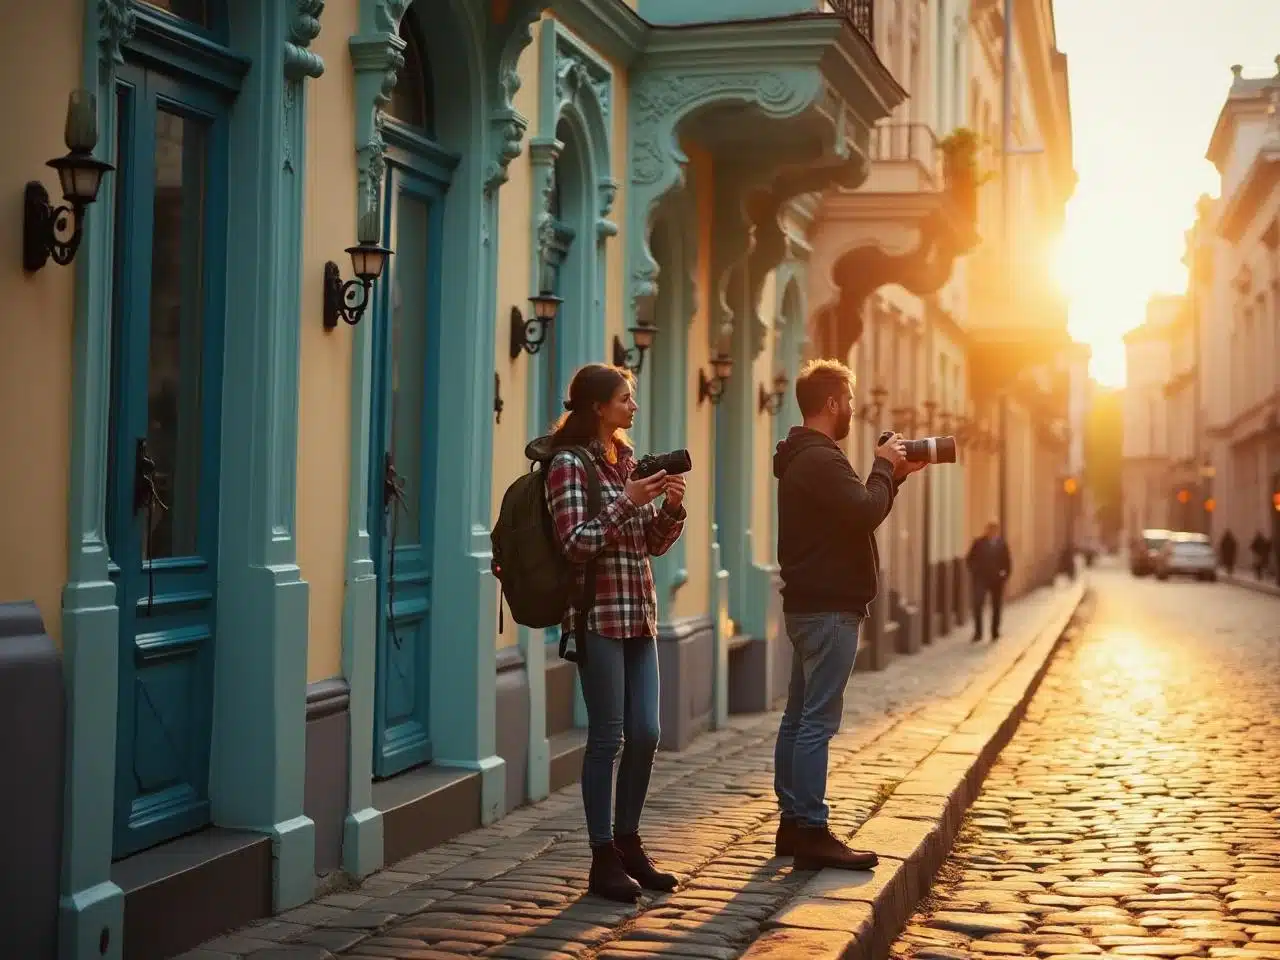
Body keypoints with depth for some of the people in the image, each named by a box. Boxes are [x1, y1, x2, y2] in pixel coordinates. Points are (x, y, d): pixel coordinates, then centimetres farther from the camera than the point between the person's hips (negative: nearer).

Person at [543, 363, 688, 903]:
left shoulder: (627, 460, 15)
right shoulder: (569, 463, -7)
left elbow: (654, 544, 18)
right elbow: (575, 543, -15)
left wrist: (671, 506, 0)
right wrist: (628, 501, -19)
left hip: (639, 615, 7)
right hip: (598, 616, -7)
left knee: (645, 734, 8)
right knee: (607, 737, -3)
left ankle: (628, 844, 22)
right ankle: (604, 859, 6)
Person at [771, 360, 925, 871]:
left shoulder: (803, 458, 18)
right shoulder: (821, 459, -16)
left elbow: (857, 507, 22)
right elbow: (866, 512, -27)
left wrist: (891, 474, 12)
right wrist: (885, 468, -11)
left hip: (808, 606, 11)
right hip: (830, 607, -11)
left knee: (799, 716, 12)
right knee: (817, 721, -9)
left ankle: (792, 823, 18)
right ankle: (812, 832, -7)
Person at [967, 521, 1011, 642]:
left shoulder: (1002, 544, 3)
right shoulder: (979, 543, -1)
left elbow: (1007, 562, 9)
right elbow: (969, 559, 3)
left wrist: (1005, 574, -2)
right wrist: (974, 571, -9)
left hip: (997, 580, 2)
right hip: (981, 579, -2)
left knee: (997, 607, 8)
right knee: (977, 605, -13)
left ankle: (995, 632, 19)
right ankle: (978, 632, -9)